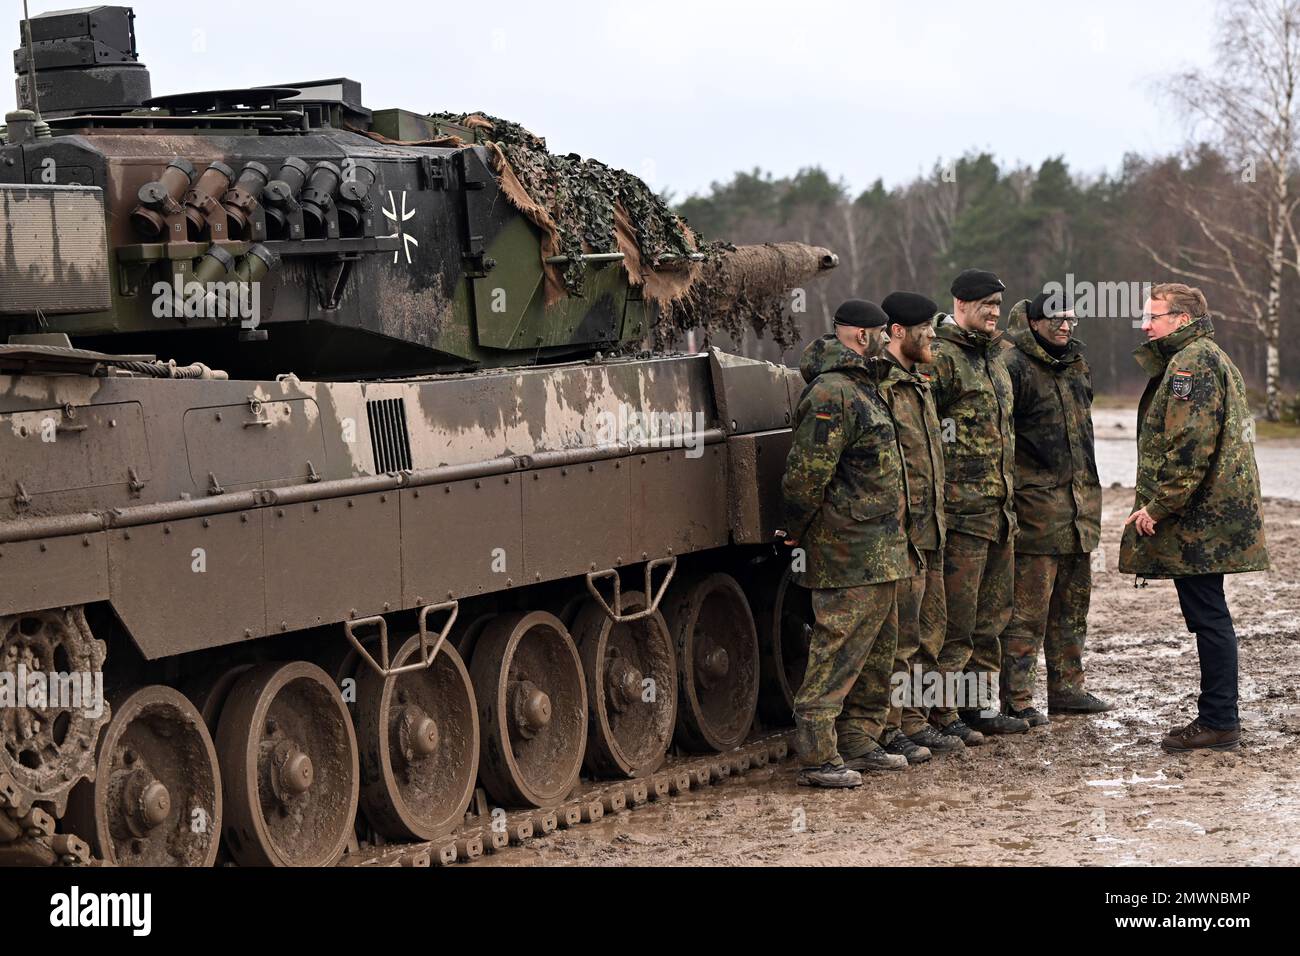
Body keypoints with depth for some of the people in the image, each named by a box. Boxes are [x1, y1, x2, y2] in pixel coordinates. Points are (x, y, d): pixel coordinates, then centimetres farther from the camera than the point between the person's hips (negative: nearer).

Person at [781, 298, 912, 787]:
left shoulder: (861, 389, 17)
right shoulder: (832, 395, -18)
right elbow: (805, 473, -20)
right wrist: (797, 535, -14)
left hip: (879, 551, 10)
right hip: (849, 553, -10)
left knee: (877, 647, 16)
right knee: (839, 650, -9)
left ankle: (859, 744, 24)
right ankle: (817, 758, -8)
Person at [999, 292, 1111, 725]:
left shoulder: (1076, 363, 15)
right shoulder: (1015, 367, -12)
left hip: (1079, 506, 8)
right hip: (1036, 506, -8)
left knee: (1073, 604, 14)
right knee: (1027, 608, -6)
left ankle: (1066, 688, 24)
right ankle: (1016, 700, -3)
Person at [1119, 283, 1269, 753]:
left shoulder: (1192, 362, -13)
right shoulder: (1207, 359, 22)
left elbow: (1189, 445, -23)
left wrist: (1158, 506, -20)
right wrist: (1155, 504, 22)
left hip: (1198, 519, -11)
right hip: (1212, 517, 11)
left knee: (1208, 617, -7)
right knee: (1208, 617, 13)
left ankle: (1219, 723, -5)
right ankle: (1218, 715, 18)